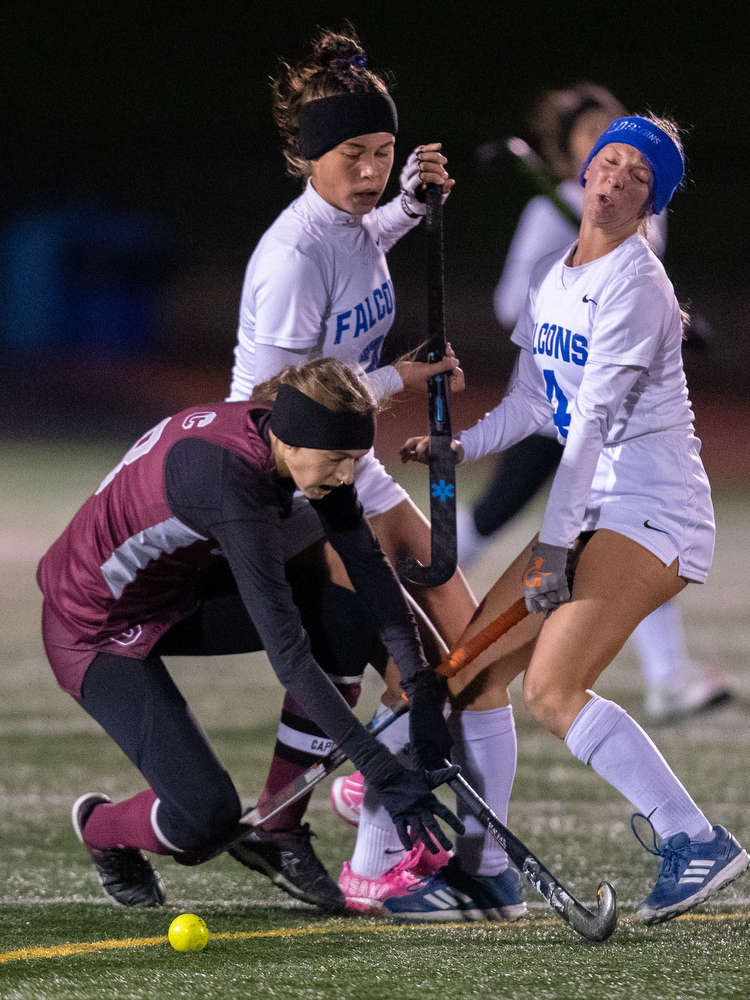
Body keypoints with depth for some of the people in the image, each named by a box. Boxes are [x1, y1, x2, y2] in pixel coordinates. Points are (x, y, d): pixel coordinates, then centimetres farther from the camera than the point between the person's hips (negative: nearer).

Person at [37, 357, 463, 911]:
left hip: (181, 590, 8)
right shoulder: (232, 481, -38)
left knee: (352, 618, -12)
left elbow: (368, 562, -6)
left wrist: (421, 688, -14)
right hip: (97, 627, -8)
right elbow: (288, 654, -38)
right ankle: (100, 826, 17)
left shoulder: (305, 446, -14)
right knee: (206, 819, -20)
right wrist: (382, 770, -37)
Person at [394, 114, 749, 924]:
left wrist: (555, 546, -22)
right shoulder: (551, 277, 13)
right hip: (593, 511, 9)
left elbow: (595, 418, -18)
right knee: (474, 667, 5)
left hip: (653, 508, -9)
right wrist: (460, 446, -3)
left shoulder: (634, 283, -13)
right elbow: (534, 402, 16)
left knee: (553, 688, -21)